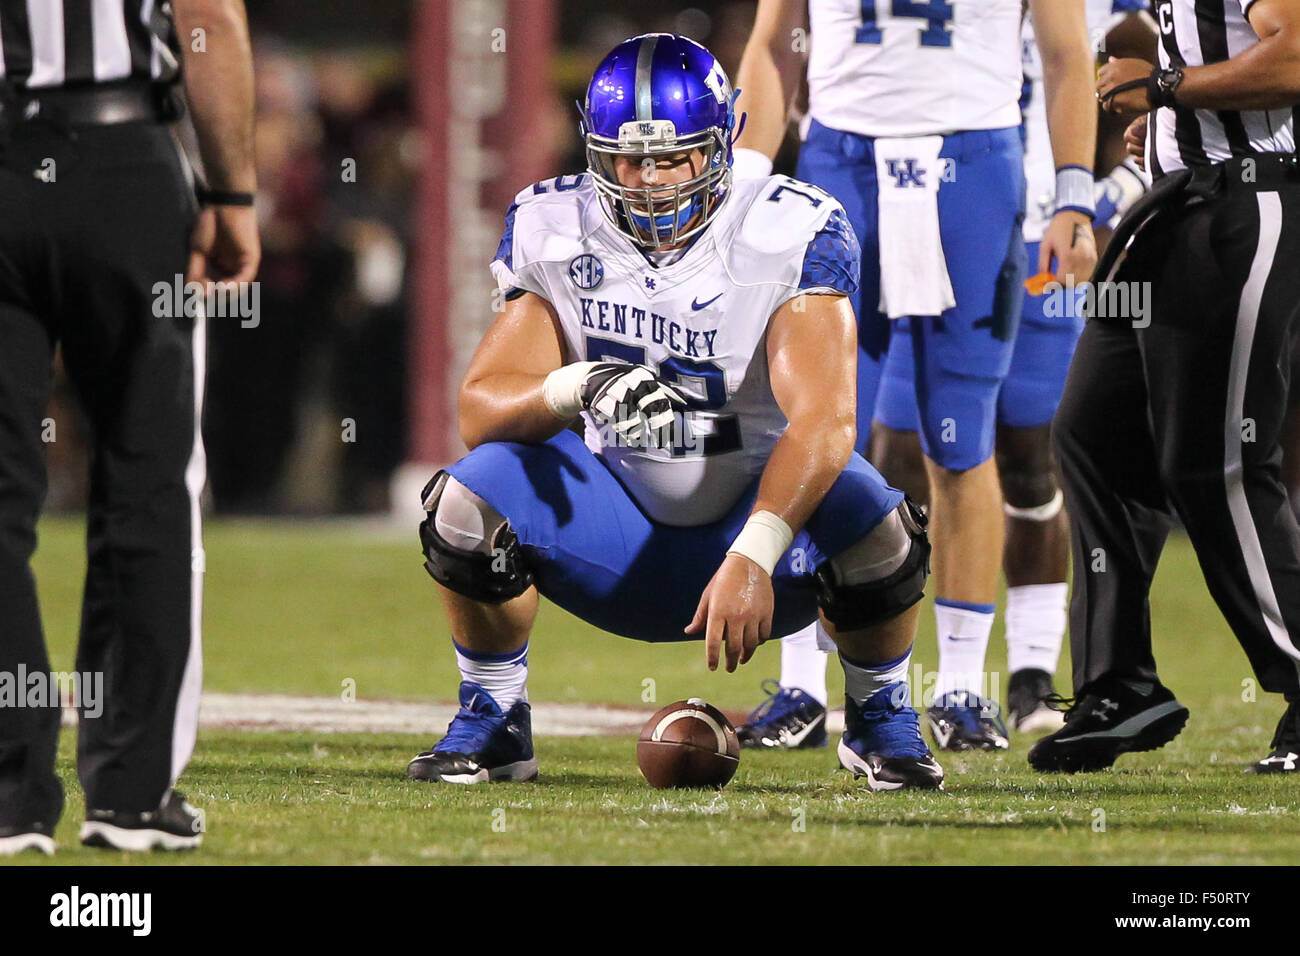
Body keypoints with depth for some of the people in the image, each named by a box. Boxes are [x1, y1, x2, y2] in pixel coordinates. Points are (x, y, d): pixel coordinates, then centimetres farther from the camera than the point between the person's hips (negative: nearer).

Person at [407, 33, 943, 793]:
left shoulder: (788, 237, -19)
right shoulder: (558, 234, -9)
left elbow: (824, 420, -31)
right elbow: (482, 408, -14)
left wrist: (752, 559, -46)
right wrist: (578, 388, -37)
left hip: (762, 511, -2)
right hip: (620, 543, 2)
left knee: (871, 525, -33)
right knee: (472, 500, -26)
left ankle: (880, 719, -1)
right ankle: (494, 722, -1)